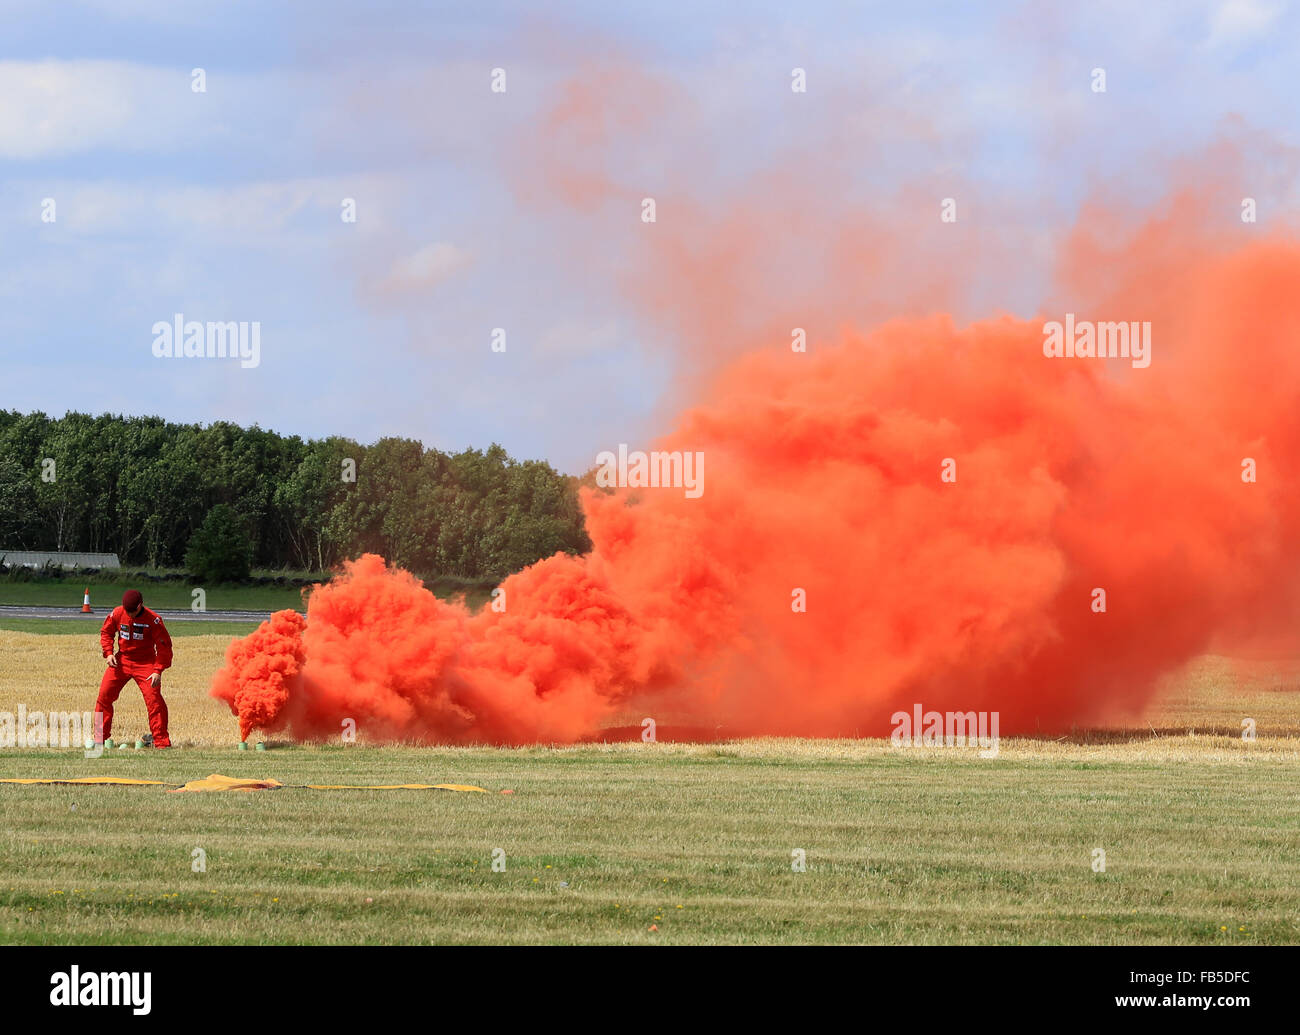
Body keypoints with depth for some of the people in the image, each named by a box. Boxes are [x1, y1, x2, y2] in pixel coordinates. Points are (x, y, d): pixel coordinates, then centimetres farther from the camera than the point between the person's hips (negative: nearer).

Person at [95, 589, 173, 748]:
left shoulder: (153, 619, -18)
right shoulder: (117, 614, -7)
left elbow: (164, 646, -13)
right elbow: (106, 632, 10)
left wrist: (158, 671, -20)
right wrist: (108, 653, -7)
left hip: (145, 663, -4)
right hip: (122, 660, 4)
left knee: (154, 699, -16)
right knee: (104, 695, -1)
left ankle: (162, 741, -10)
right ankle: (101, 738, 12)